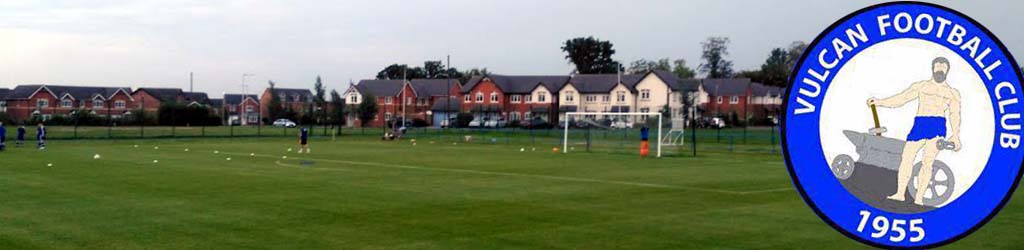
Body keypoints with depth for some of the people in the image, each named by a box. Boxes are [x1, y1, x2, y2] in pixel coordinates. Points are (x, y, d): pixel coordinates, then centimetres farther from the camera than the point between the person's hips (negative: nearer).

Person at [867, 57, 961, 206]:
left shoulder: (953, 93, 19)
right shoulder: (921, 86, 18)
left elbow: (955, 115, 13)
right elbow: (901, 99, 12)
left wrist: (955, 136, 1)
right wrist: (880, 102, 0)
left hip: (938, 126, -1)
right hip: (919, 125, 1)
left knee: (927, 162, -11)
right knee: (906, 158, -8)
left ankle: (919, 198, -13)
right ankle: (900, 193, -3)